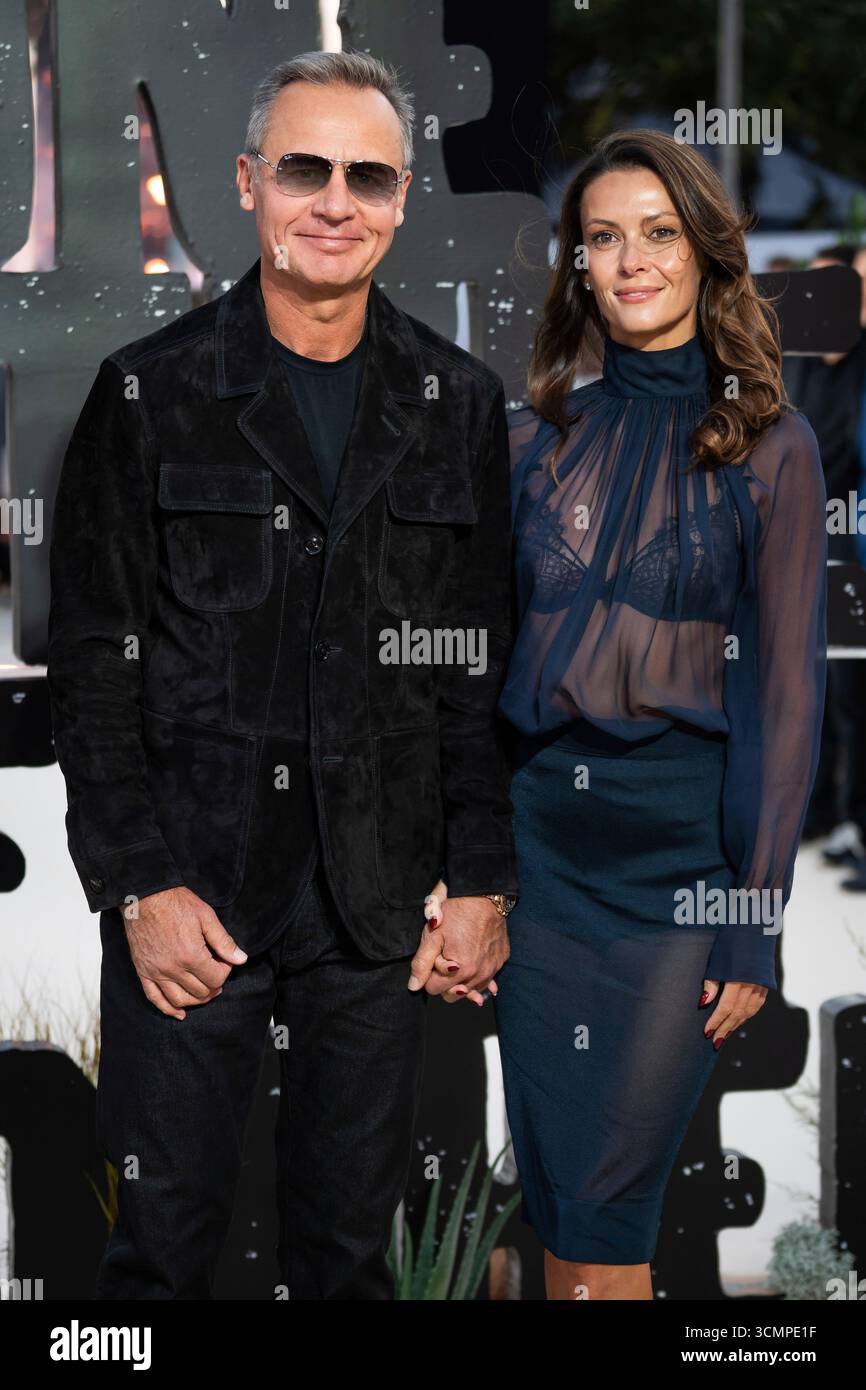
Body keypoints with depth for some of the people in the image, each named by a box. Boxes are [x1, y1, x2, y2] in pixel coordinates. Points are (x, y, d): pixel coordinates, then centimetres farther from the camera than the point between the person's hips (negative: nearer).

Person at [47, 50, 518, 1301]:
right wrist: (138, 884, -9)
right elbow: (91, 659, -2)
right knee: (164, 1237, 3)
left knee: (351, 1242, 11)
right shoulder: (149, 394, 0)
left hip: (381, 904, 2)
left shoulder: (462, 405, 7)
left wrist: (482, 881, 2)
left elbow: (488, 668, 8)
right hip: (192, 886, -2)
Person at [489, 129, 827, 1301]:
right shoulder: (542, 440, 8)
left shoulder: (768, 448, -2)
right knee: (551, 1195, 7)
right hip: (543, 840, 4)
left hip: (683, 852, -3)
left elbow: (785, 690, -4)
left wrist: (755, 921, -8)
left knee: (605, 1204, -2)